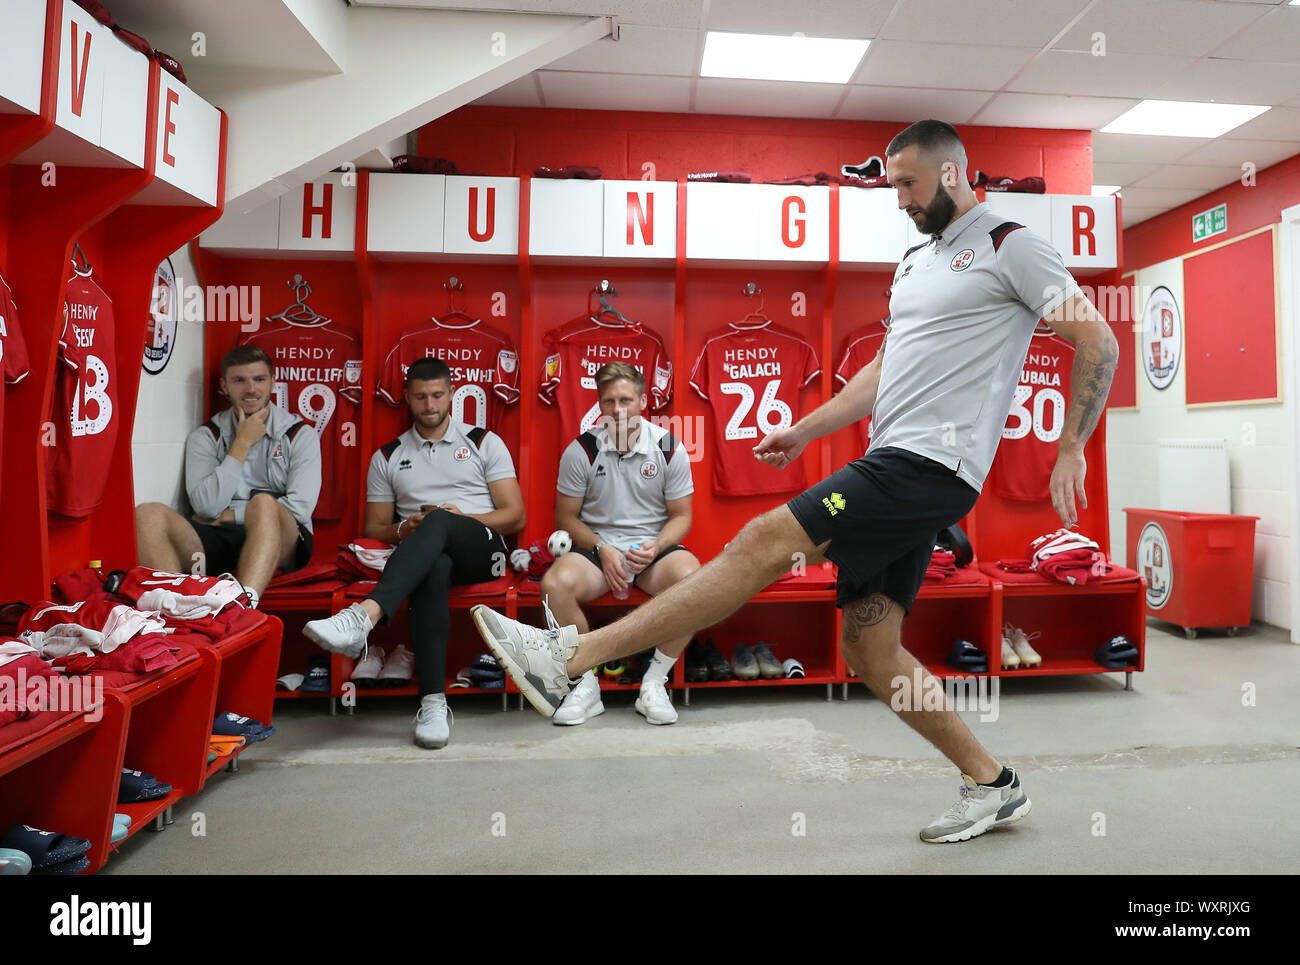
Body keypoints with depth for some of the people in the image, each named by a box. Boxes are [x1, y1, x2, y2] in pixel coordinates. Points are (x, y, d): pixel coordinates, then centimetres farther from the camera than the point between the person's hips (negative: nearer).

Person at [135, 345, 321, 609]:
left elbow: (299, 507, -4)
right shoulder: (204, 436, 14)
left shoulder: (300, 434, 9)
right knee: (149, 514, -21)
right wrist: (242, 443, -2)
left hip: (281, 541, -3)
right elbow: (207, 507, -2)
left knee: (263, 502, -34)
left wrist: (227, 515, -2)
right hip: (217, 541, 3)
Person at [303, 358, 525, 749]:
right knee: (433, 569, -39)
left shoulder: (484, 443, 15)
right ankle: (434, 703, -44)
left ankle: (364, 615, -52)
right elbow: (373, 529, 18)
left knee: (438, 520, -36)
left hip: (482, 551, -1)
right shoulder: (387, 457, 21)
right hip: (429, 556, 1)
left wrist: (462, 517, -10)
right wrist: (404, 530, -6)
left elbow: (515, 516, 7)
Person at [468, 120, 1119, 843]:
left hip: (932, 465, -9)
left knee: (766, 540, -20)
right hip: (895, 465, 9)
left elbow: (1098, 342, -2)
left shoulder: (1010, 244, 0)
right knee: (870, 648, 5)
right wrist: (806, 430, 20)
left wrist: (1070, 451, -9)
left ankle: (571, 658, -19)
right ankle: (993, 785, 21)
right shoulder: (916, 261, 24)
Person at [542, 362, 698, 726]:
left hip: (655, 547, 0)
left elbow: (681, 516, 6)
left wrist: (656, 548, -14)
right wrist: (602, 549, -12)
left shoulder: (670, 449, -1)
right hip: (597, 546, 0)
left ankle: (654, 683, -12)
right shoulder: (581, 450, -2)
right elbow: (566, 517, 4)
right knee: (555, 584, -32)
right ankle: (587, 685, -9)